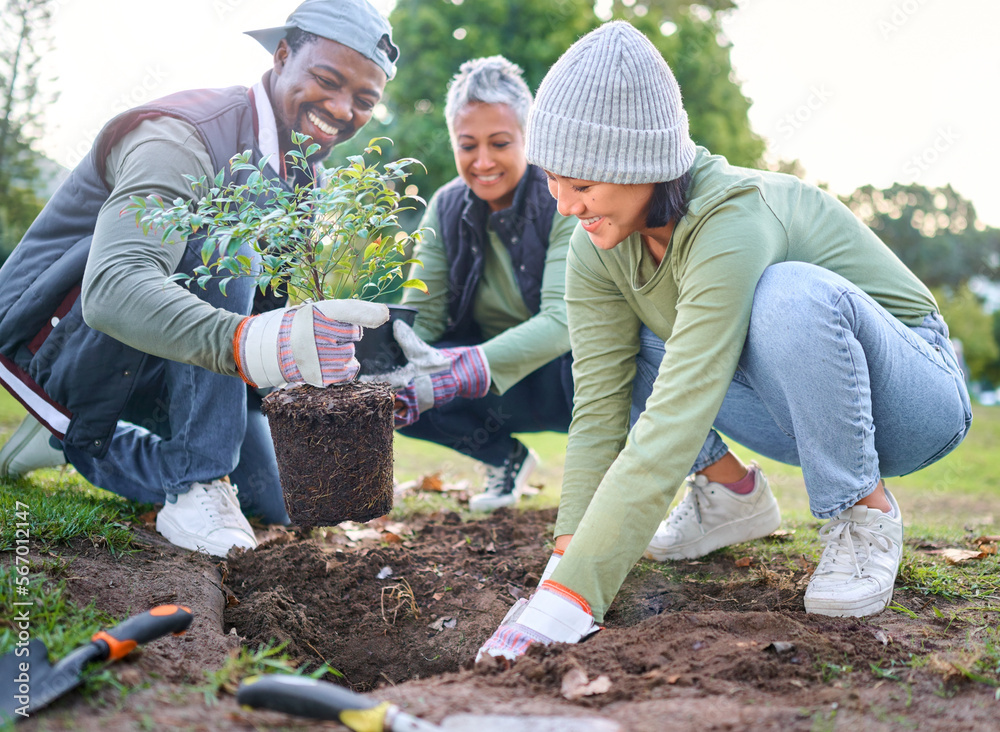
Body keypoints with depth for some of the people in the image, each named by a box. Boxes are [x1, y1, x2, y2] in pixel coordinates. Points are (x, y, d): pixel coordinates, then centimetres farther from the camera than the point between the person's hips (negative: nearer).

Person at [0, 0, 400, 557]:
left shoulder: (306, 176, 3)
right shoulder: (182, 137, -26)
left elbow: (295, 302, 6)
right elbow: (112, 289, -43)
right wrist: (247, 344, -61)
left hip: (147, 371, 8)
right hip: (60, 338, -8)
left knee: (276, 504, 3)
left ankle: (82, 445, 17)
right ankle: (198, 486, -26)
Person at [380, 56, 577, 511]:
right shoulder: (447, 208, -3)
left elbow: (563, 319, -30)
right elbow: (421, 314, -8)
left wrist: (469, 368, -46)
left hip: (564, 375, -5)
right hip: (500, 393, 5)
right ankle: (505, 455, 7)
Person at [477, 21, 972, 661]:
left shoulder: (733, 225, -34)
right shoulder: (599, 247, -13)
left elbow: (673, 424, -40)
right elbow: (599, 410, -16)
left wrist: (572, 595, -42)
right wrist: (562, 569, -24)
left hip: (912, 397, -6)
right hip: (792, 409, 6)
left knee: (792, 294, -37)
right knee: (601, 336, -9)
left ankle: (866, 513, -14)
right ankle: (733, 490, 8)